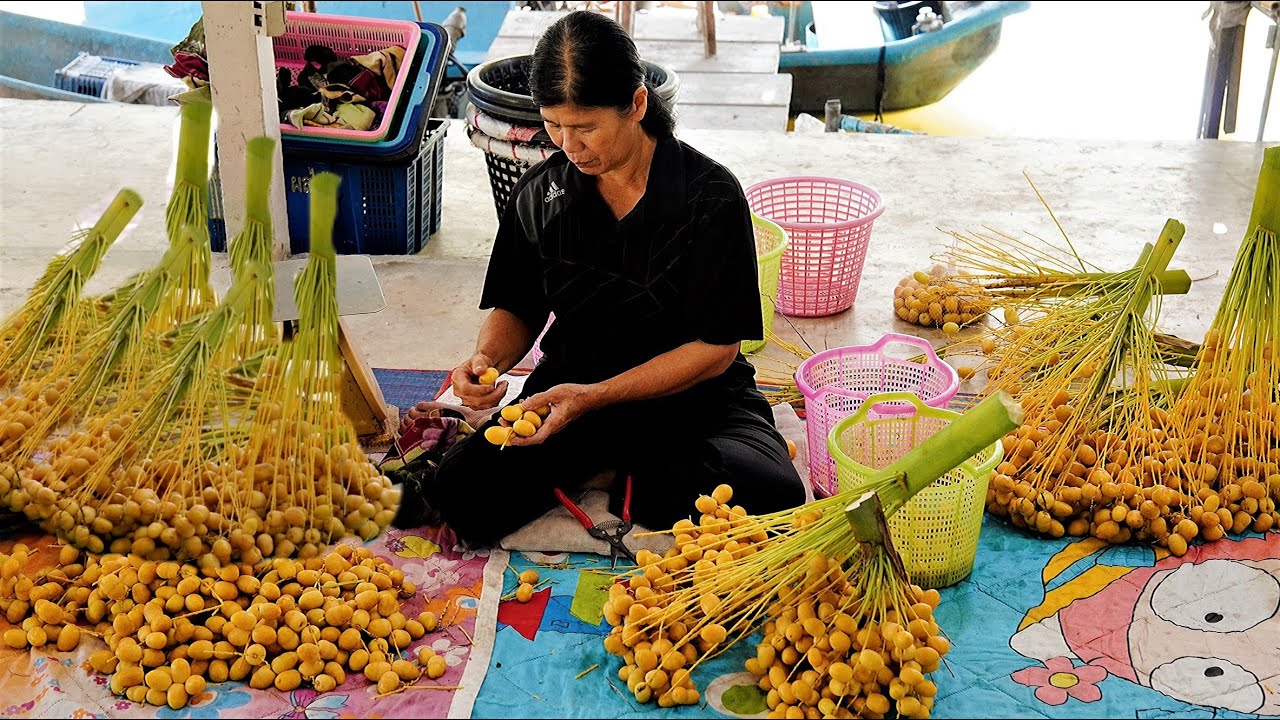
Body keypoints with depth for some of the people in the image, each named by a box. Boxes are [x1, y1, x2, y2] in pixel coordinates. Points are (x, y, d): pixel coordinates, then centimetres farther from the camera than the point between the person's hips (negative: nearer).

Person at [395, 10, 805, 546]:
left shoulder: (712, 197, -14)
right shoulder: (538, 194, -2)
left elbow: (716, 348, -13)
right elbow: (516, 310, 11)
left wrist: (594, 397, -23)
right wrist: (487, 358, -14)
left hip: (693, 394, -2)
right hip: (572, 385, 3)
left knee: (772, 496, -33)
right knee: (458, 501, -21)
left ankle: (640, 480, 0)